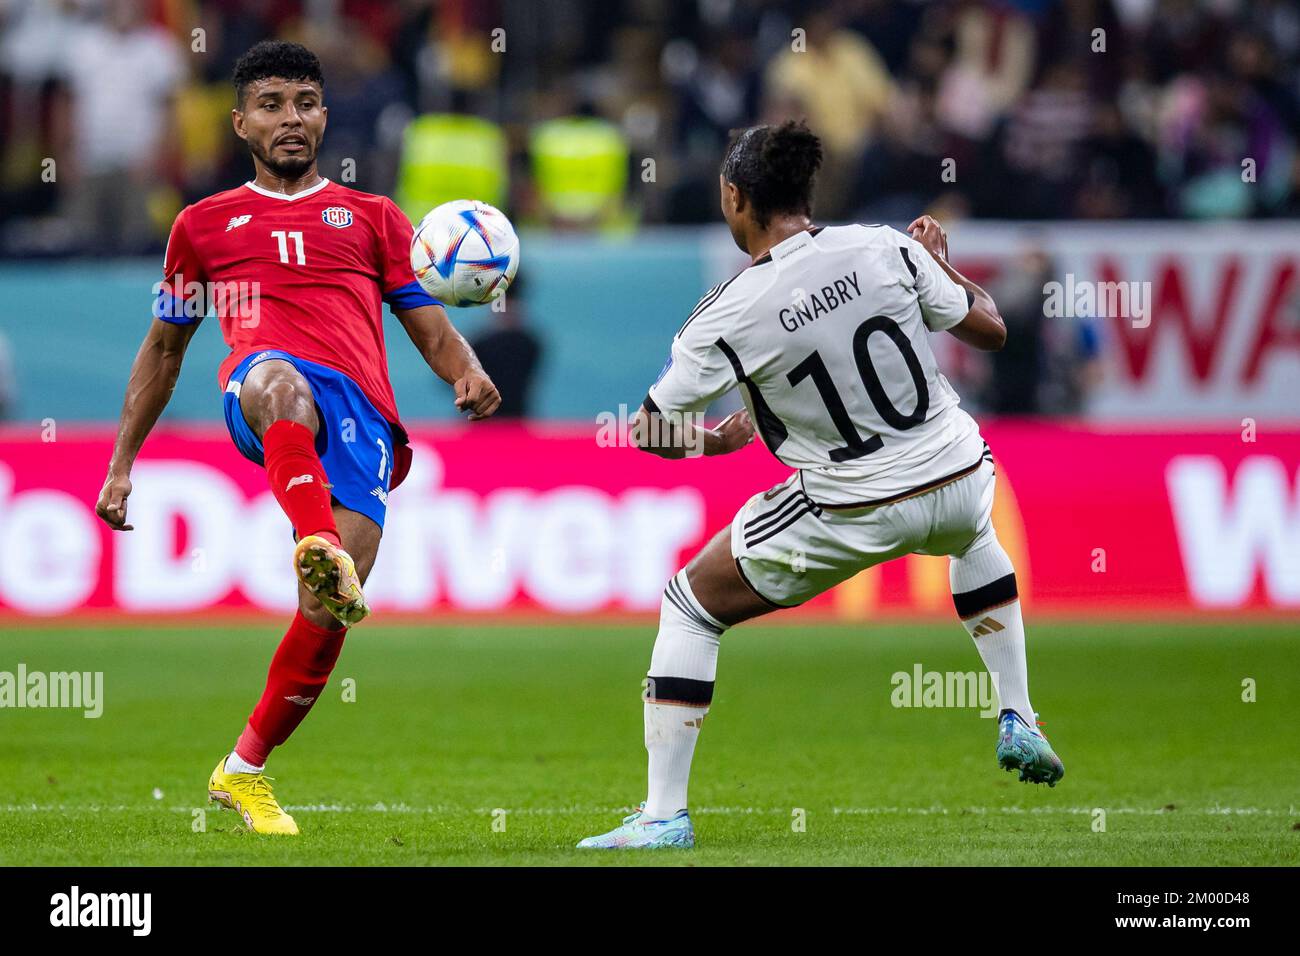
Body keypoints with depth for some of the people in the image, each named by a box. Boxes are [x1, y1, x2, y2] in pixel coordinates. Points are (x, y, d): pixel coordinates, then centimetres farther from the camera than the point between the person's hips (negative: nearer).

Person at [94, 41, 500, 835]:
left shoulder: (373, 218, 28)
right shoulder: (205, 225, 28)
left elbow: (433, 330, 20)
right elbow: (163, 348, 33)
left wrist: (469, 375, -4)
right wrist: (122, 464, 27)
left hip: (358, 411, 1)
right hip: (261, 380, -1)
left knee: (330, 611, -14)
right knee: (281, 383, -42)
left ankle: (244, 771, 2)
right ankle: (319, 548, -66)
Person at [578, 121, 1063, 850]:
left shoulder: (727, 318, -15)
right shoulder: (886, 250, -9)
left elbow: (647, 431, -5)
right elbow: (989, 329, 3)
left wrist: (717, 440, 16)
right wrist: (942, 265, 21)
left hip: (851, 516, -4)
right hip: (958, 483, 4)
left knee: (689, 605, 15)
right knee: (976, 537, 43)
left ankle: (664, 813, 9)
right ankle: (1019, 724, 37)